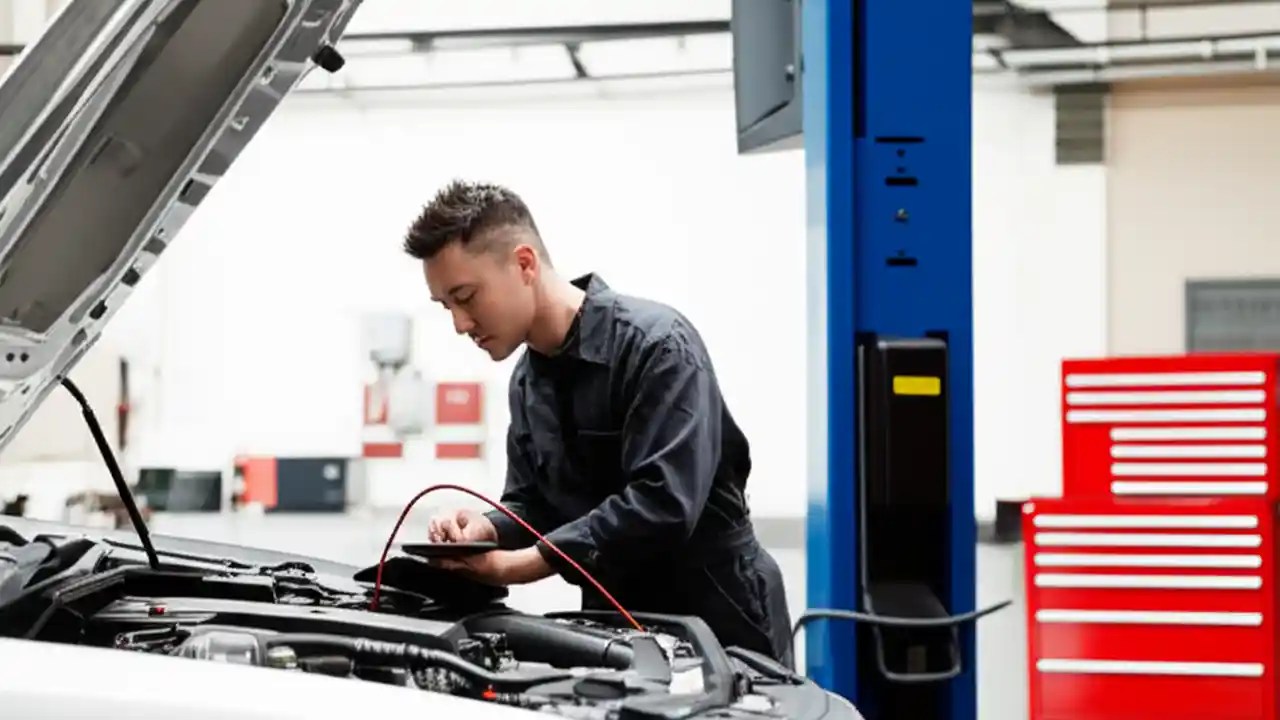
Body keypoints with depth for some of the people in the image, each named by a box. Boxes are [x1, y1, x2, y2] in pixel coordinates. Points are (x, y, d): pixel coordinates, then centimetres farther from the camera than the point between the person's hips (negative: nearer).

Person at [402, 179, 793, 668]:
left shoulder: (657, 346, -20)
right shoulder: (527, 381, 6)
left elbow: (662, 503, -29)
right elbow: (531, 502, 11)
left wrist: (520, 564, -28)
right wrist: (487, 530, -13)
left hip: (717, 621, -7)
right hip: (618, 625, 7)